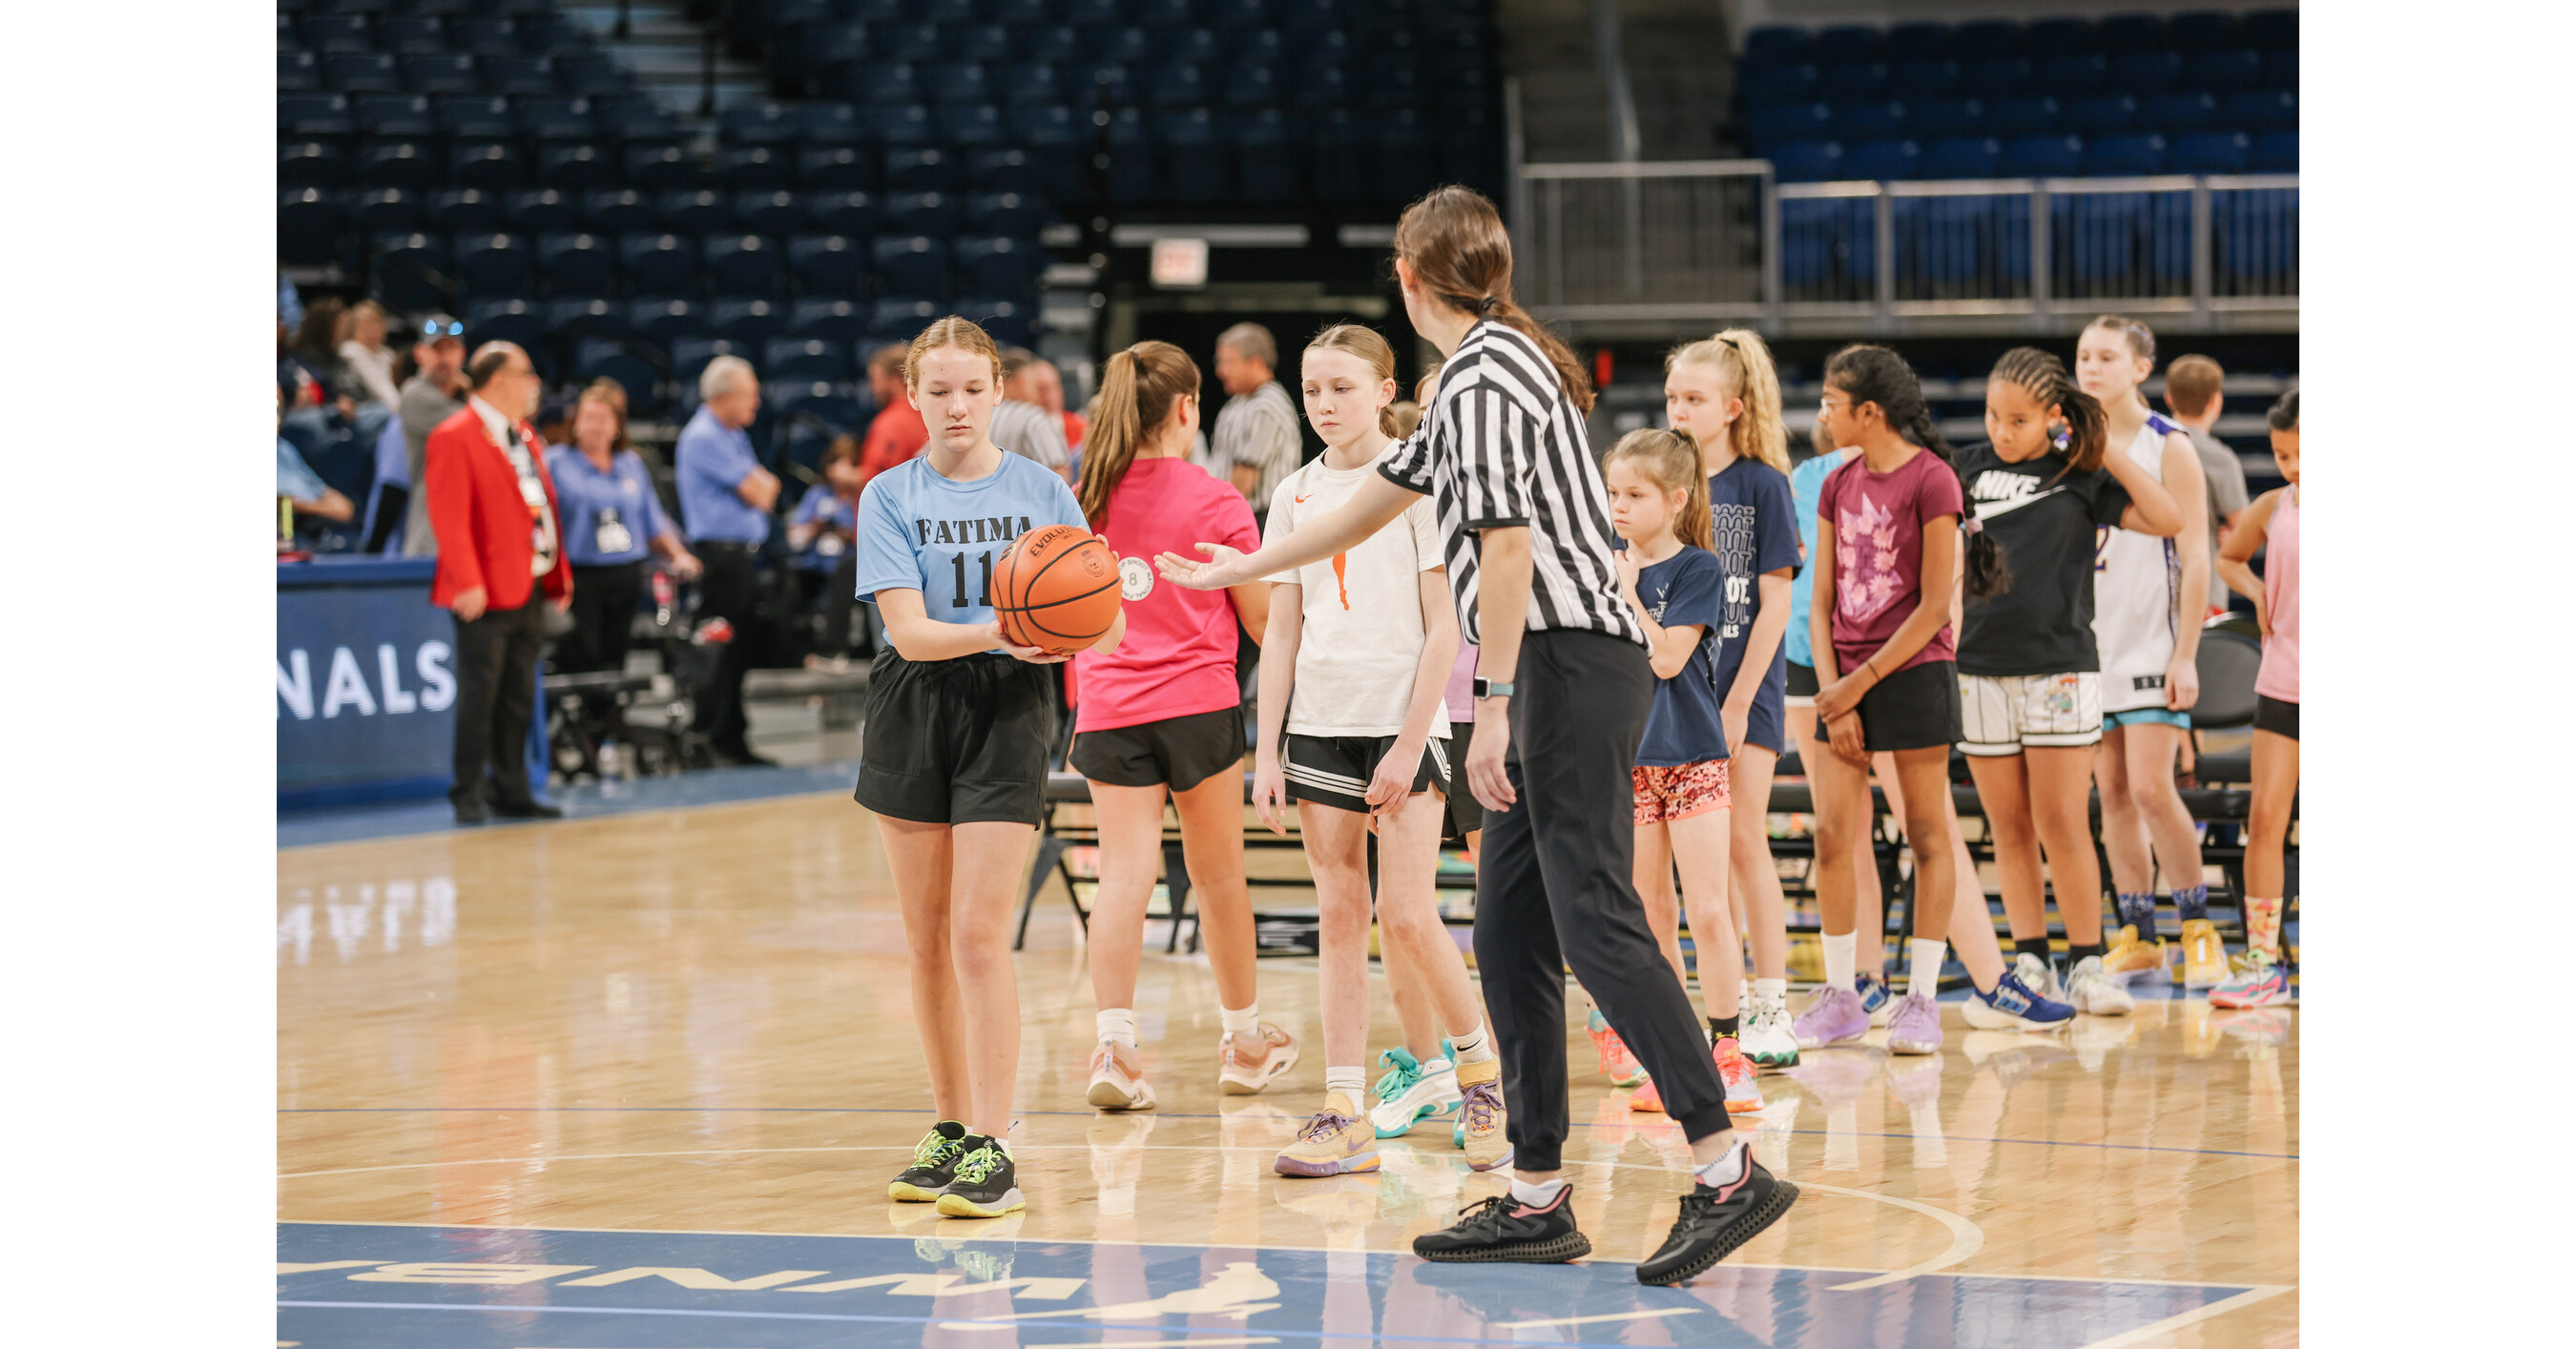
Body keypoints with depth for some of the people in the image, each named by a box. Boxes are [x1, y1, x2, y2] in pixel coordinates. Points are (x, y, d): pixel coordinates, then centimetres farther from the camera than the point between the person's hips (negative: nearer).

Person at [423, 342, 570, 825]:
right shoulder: (454, 438, -9)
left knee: (518, 698, 11)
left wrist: (559, 576, 13)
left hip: (530, 590, 8)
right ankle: (469, 796, 0)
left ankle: (511, 792, 16)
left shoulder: (526, 438, 18)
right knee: (479, 694, -5)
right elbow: (450, 518, -16)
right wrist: (467, 582, -23)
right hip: (487, 595, -8)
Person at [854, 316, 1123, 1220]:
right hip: (914, 713, 2)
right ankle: (951, 1130, 20)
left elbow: (1107, 625, -1)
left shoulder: (1042, 491, 1)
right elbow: (909, 630, -11)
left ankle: (993, 1149, -12)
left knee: (978, 935, -12)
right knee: (926, 942, 8)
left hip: (1007, 712, -2)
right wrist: (994, 632, -29)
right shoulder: (890, 497, 1)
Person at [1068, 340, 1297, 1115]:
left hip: (1109, 708, 2)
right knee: (1219, 875, 11)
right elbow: (1259, 616, 0)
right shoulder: (1215, 504, -6)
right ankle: (1244, 1041, 26)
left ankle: (1115, 1044, -20)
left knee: (1124, 872, -5)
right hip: (1199, 702, -2)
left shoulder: (1084, 500, 4)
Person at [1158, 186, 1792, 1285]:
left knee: (1595, 922, -15)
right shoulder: (1493, 366, 22)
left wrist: (1493, 705, -19)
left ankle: (1727, 1172, -21)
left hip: (1567, 661, -10)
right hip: (1563, 671, 10)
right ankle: (1537, 1196, 11)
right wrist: (1238, 569, 44)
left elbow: (1506, 546, -18)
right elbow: (1382, 497, 34)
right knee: (1508, 936, 10)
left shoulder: (1482, 376, -9)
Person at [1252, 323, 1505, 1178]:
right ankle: (1345, 1111, 3)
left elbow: (1444, 628, -7)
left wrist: (1410, 743, -13)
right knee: (1340, 915, 3)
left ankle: (1479, 1062, 13)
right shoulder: (1297, 495, 10)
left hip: (1400, 722, -4)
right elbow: (1283, 632, 12)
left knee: (1406, 916, -9)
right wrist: (1267, 752, 5)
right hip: (1319, 726, 5)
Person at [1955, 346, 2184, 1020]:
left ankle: (2087, 965, 1)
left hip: (2060, 666, -3)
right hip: (1980, 668, 3)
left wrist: (2108, 450, -8)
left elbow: (2168, 518, -9)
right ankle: (2029, 964, 12)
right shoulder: (1970, 469, 8)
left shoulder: (2080, 477, 0)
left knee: (2062, 824, -6)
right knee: (2009, 828, 6)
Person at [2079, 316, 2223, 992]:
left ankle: (2199, 931, 1)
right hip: (2088, 647, 5)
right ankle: (2137, 939, 11)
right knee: (2113, 794, 5)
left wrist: (2185, 656, -12)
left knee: (2151, 788, -13)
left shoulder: (2168, 447, -5)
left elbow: (2195, 558, -6)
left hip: (2152, 648, -5)